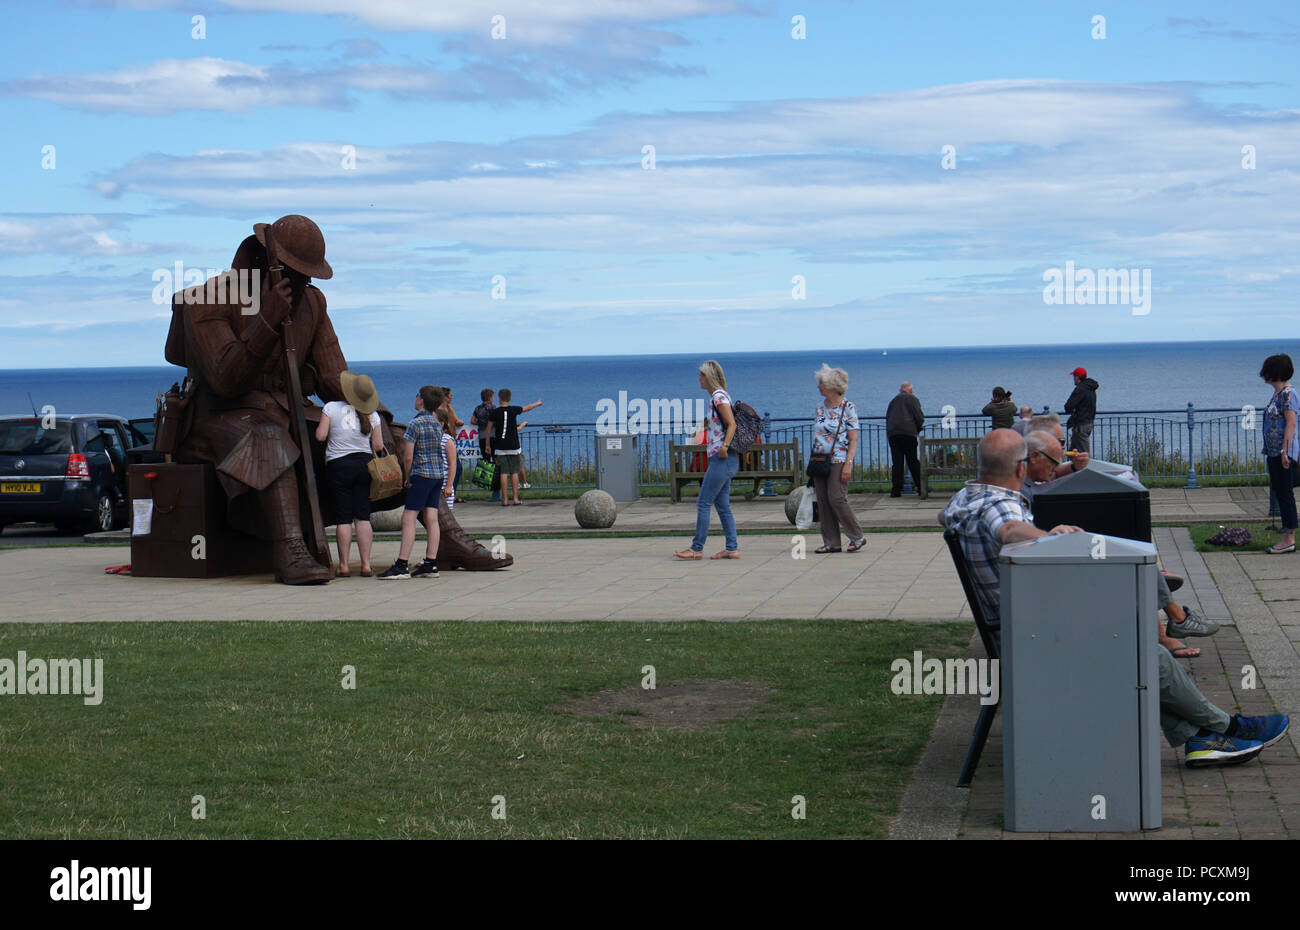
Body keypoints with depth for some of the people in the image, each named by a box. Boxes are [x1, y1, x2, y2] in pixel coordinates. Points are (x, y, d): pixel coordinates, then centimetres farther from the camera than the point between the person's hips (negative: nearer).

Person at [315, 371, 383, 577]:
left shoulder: (331, 408, -6)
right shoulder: (372, 415, 1)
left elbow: (320, 436, -9)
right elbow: (378, 445, 0)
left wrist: (320, 427, 13)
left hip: (339, 465, -2)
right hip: (364, 463, 2)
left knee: (343, 518, 0)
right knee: (363, 517, 4)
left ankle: (343, 565, -1)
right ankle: (366, 564, 0)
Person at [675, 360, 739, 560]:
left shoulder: (719, 397, -11)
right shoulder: (716, 397, 16)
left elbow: (732, 424, -19)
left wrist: (725, 446, -27)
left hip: (722, 459, -10)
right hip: (721, 460, 10)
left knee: (703, 503, -6)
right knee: (722, 505, 10)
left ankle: (697, 548, -3)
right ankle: (732, 548, 10)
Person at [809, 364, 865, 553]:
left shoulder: (848, 408, -5)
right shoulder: (819, 410, 13)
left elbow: (853, 439, -8)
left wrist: (848, 464, -16)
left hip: (838, 460, -7)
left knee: (837, 498, -13)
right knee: (823, 501, 3)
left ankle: (857, 537, 1)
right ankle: (831, 542, 8)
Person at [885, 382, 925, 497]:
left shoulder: (893, 400, 21)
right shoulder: (913, 399, 7)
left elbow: (887, 417, 18)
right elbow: (919, 417, 0)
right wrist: (918, 429, 15)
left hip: (892, 433, 3)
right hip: (908, 432, -3)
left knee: (897, 463, 3)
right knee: (913, 462, 3)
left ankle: (896, 490, -2)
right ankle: (920, 487, 3)